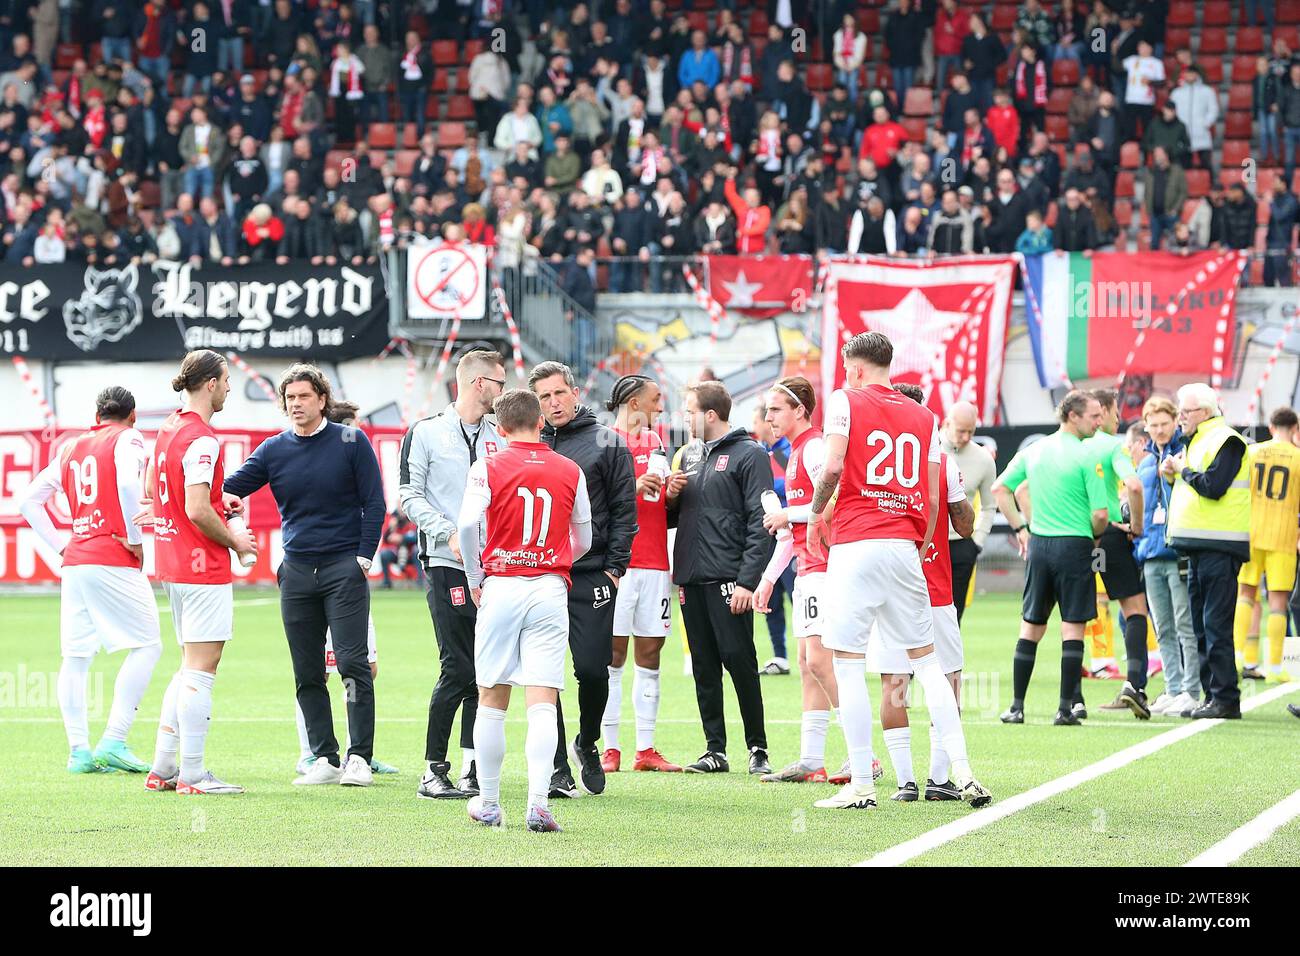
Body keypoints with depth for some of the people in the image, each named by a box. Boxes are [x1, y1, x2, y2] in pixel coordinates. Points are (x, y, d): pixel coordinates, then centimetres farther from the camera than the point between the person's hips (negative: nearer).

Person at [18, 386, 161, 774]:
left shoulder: (71, 448, 18)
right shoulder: (128, 440, 0)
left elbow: (28, 501, 19)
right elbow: (128, 482, -21)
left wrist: (60, 543, 16)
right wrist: (134, 538, -12)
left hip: (74, 561, 7)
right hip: (113, 561, -7)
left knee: (75, 657, 7)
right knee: (146, 645, -2)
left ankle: (78, 750, 5)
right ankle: (113, 741, -13)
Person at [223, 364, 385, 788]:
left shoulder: (350, 442, 0)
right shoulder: (273, 451, 7)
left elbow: (373, 503, 1)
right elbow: (229, 489, 0)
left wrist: (364, 557, -6)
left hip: (344, 568, -4)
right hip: (296, 572, 4)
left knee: (353, 664, -9)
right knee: (307, 674, 4)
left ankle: (359, 758, -6)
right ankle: (324, 759, 9)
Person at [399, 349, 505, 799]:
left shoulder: (499, 437, 16)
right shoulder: (426, 433, 1)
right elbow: (410, 496, -3)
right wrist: (450, 533, -15)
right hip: (447, 565, -5)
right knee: (458, 669, -10)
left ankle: (471, 771, 7)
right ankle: (433, 771, -2)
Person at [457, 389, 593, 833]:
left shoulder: (488, 467, -1)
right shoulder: (570, 472, 7)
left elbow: (467, 524, -14)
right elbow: (583, 541, 14)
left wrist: (475, 579, 1)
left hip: (500, 588, -1)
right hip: (551, 589, 1)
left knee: (491, 702, 9)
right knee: (543, 703, -3)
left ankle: (488, 805, 15)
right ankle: (538, 804, -15)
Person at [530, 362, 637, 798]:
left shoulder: (607, 443, 4)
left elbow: (624, 510, 3)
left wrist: (614, 567, -4)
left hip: (591, 577, -2)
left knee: (593, 670, -3)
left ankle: (587, 745, 23)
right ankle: (557, 769, 5)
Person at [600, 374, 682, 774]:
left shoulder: (657, 444, 18)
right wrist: (633, 488, -19)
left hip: (655, 563, 6)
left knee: (649, 655, 5)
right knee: (612, 655, -5)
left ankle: (646, 749, 8)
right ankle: (610, 749, -2)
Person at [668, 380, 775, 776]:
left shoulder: (749, 455, -5)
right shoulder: (690, 455, 18)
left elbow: (760, 523, -11)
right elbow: (675, 518, 25)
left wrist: (749, 580, -18)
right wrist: (671, 498, 1)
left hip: (728, 578, -7)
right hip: (692, 578, 7)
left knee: (739, 661, -6)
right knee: (704, 667, 8)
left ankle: (757, 749, 1)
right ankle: (715, 749, 12)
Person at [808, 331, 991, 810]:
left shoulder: (847, 401, 1)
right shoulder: (923, 417, 15)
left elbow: (833, 466, -11)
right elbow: (932, 497, 13)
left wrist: (816, 513, 5)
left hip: (856, 544, -4)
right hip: (905, 546, 4)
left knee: (848, 663, 0)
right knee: (925, 659, 12)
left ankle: (861, 784, -3)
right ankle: (963, 774, 4)